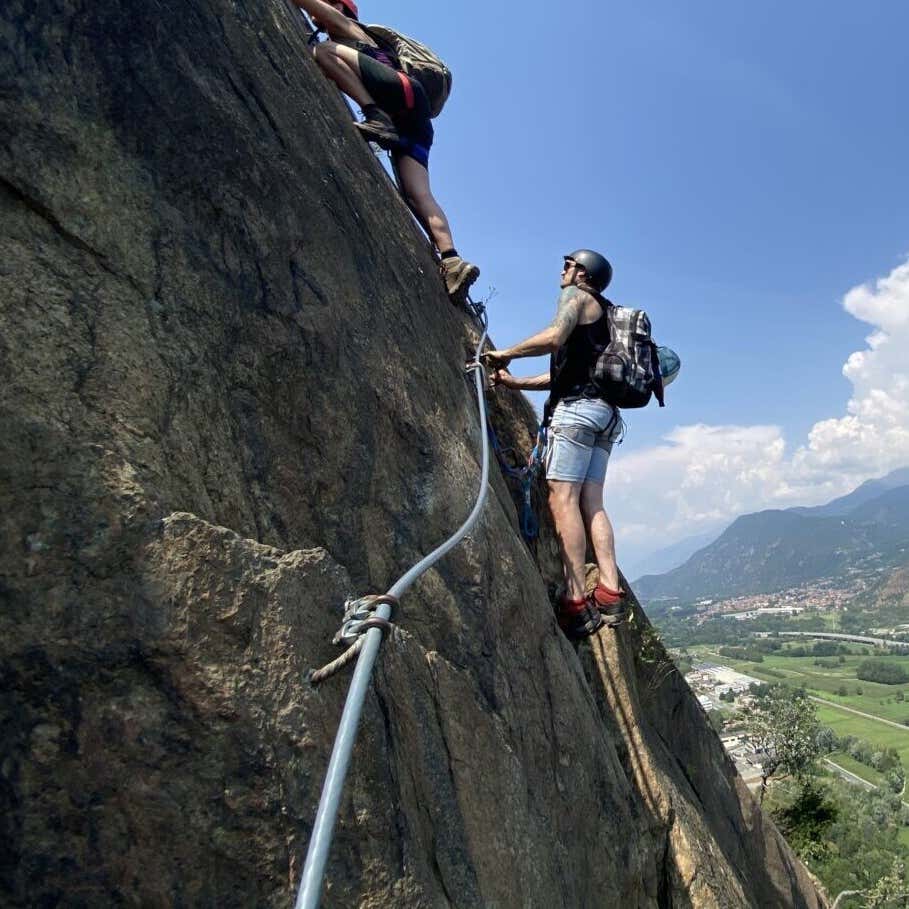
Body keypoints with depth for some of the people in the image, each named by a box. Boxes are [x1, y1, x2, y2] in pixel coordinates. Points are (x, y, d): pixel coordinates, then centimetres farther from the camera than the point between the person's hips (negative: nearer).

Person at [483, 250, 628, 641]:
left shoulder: (575, 296, 5)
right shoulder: (604, 313, 32)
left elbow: (554, 337, -17)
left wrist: (506, 354, -6)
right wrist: (517, 383, 23)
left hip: (578, 406, -9)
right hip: (604, 412, 9)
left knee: (562, 498, -14)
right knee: (591, 502, 2)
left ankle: (576, 601, -20)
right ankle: (610, 594, -7)